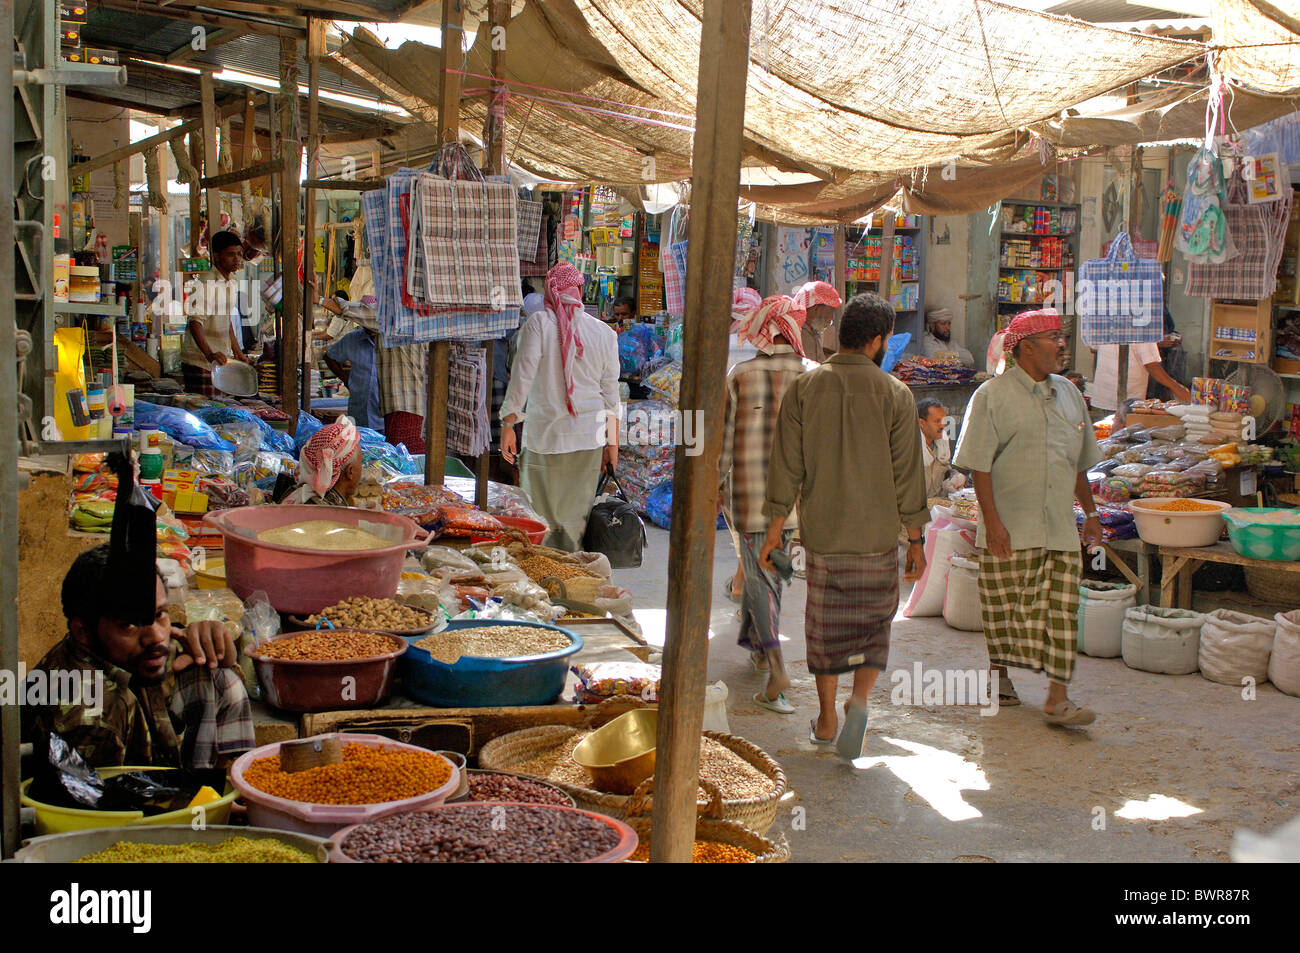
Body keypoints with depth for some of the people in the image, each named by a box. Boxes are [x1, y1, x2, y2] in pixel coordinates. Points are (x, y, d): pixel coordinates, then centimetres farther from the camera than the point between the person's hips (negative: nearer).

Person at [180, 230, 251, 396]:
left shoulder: (232, 283, 12)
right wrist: (210, 354, -38)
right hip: (200, 364, -8)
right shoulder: (205, 284, -15)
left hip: (223, 361, 8)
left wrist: (239, 354, 24)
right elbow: (195, 323, -24)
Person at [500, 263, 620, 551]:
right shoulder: (604, 333, 5)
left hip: (545, 436, -3)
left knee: (541, 518, 4)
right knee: (577, 516, 10)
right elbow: (610, 394, 9)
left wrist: (508, 425, -4)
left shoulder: (538, 324, -6)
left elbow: (521, 378, -10)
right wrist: (612, 443, 15)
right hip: (589, 439, 3)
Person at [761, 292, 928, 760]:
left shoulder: (803, 388, -4)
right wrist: (916, 541, 1)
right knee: (873, 621, 15)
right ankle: (860, 700, -7)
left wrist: (773, 533, 2)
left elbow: (786, 468, -4)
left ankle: (827, 719, 23)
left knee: (826, 624, 15)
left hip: (821, 533, 1)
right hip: (878, 535, -1)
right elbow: (906, 475, -7)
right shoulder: (895, 394, -8)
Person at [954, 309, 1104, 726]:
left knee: (1062, 607, -2)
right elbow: (979, 465, -10)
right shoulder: (993, 395, -6)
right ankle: (998, 673, 28)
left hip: (1060, 528, 5)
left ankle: (1057, 696, -2)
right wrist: (992, 520, -16)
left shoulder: (1068, 393, 13)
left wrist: (1090, 512, 21)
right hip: (1009, 528, -5)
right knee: (1004, 606, 6)